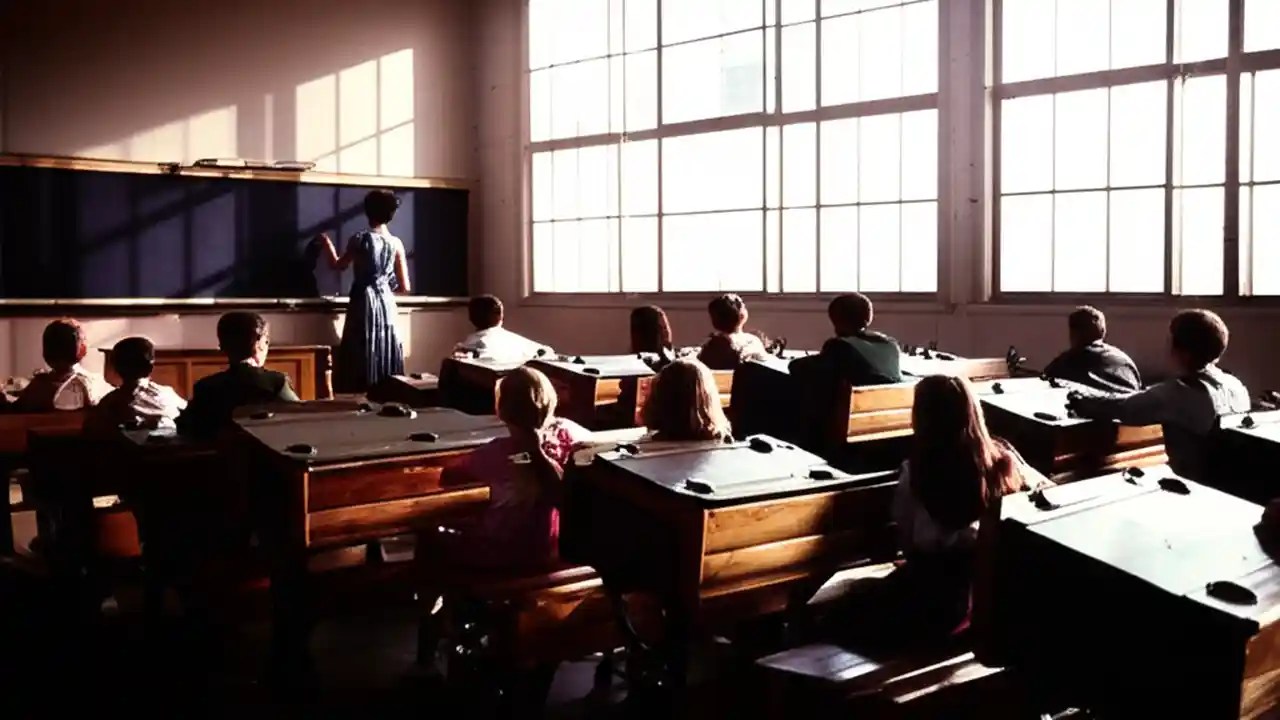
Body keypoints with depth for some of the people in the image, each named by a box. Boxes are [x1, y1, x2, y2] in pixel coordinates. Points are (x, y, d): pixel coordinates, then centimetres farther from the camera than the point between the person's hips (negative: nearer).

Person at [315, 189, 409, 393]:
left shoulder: (360, 238, -5)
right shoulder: (396, 243, 2)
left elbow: (338, 265, 11)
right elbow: (404, 288, 3)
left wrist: (327, 245, 28)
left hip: (364, 302, -3)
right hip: (386, 304, 3)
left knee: (361, 356, 0)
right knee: (385, 354, 8)